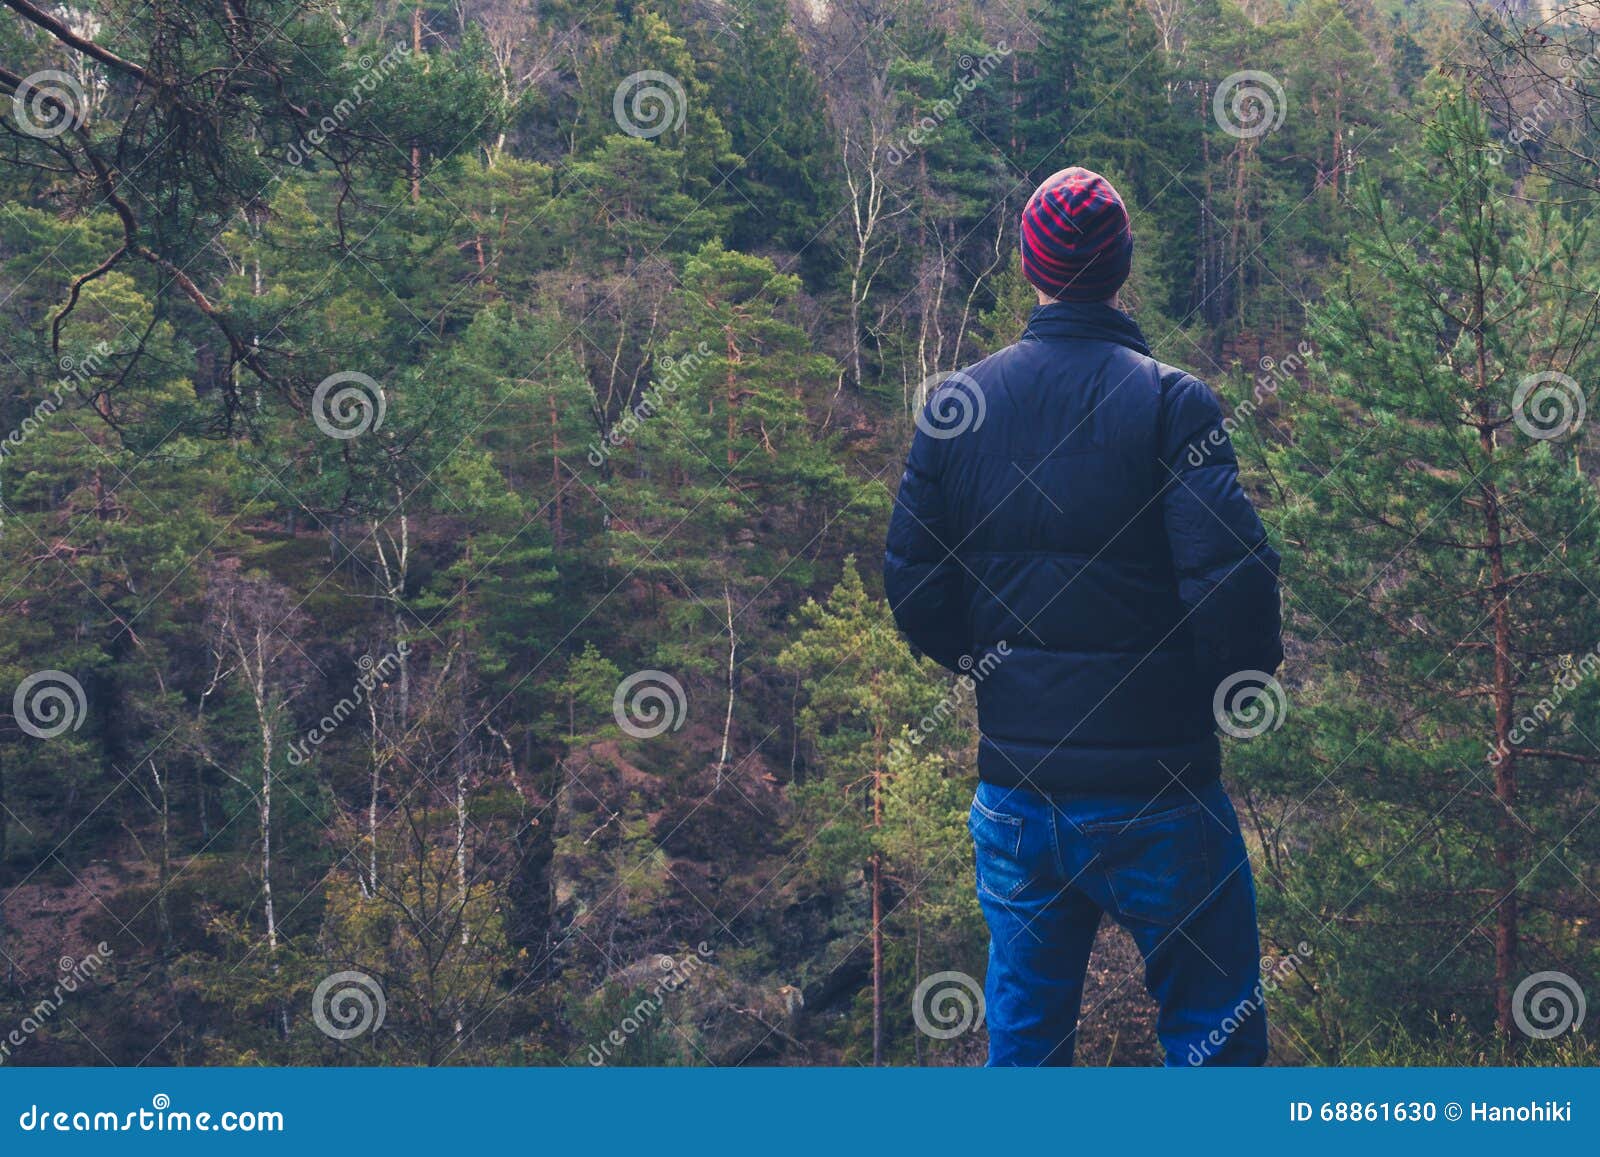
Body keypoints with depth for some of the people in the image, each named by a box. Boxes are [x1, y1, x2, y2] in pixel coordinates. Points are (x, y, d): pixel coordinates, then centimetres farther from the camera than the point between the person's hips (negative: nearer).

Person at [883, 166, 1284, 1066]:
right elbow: (1232, 580, -19)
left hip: (1014, 786, 4)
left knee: (1023, 1037, 18)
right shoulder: (1170, 402, -12)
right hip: (1154, 790, -4)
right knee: (1214, 1033, 10)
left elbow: (912, 588, 2)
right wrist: (1248, 685, 0)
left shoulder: (956, 403, 1)